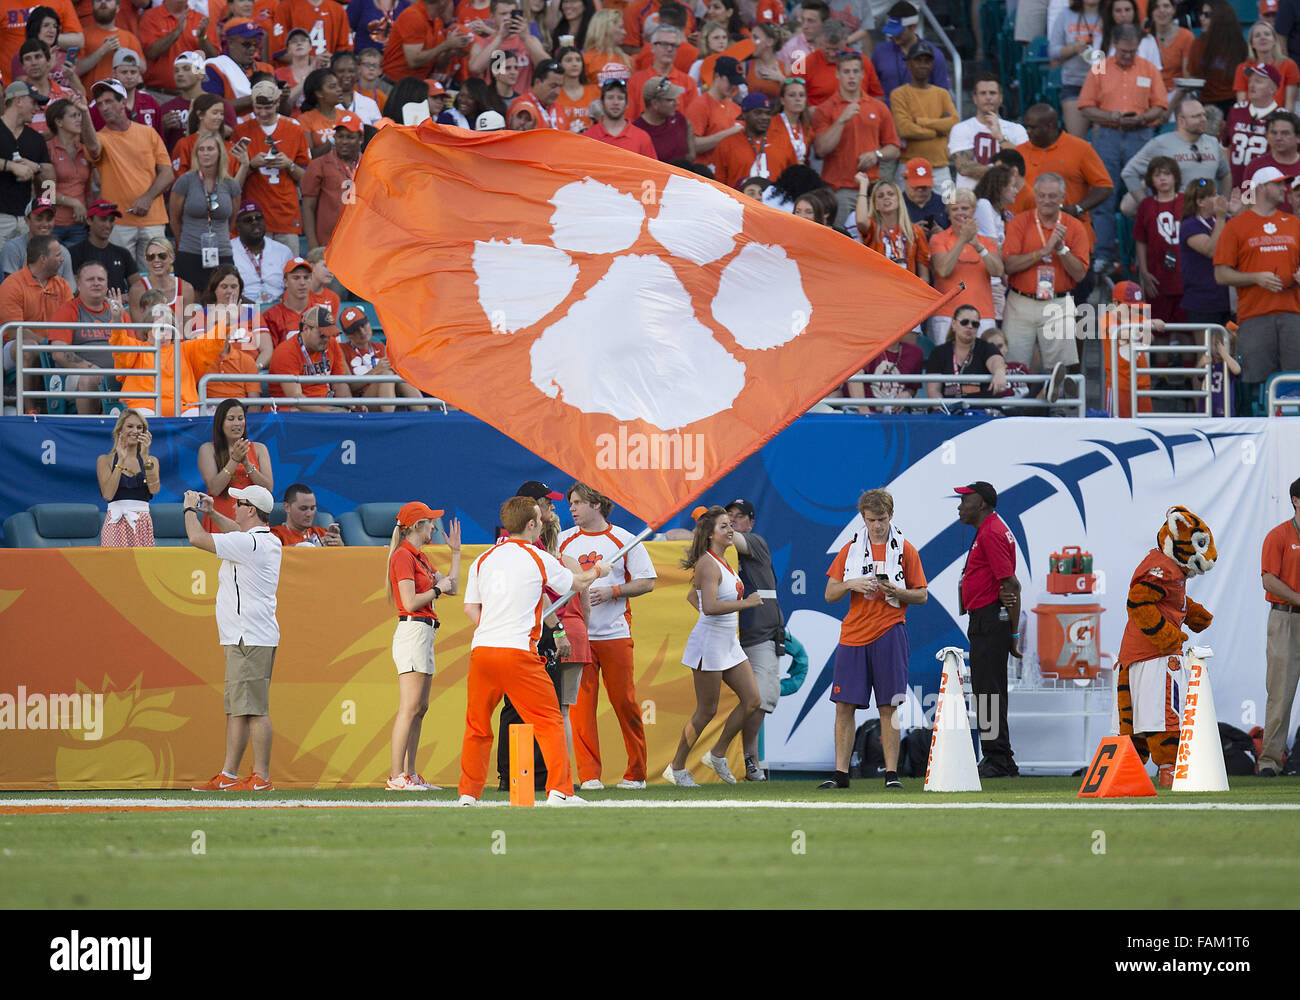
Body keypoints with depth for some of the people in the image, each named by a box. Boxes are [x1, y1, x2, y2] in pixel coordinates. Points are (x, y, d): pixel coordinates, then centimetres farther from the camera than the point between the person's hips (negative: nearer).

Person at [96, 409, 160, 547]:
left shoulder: (151, 461, 12)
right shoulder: (105, 460, 7)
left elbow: (154, 489, -6)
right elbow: (108, 494, -8)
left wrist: (145, 456, -12)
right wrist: (121, 460, -11)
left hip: (142, 526, 2)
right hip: (117, 524, -2)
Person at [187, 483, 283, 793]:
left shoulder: (248, 543, -16)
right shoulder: (269, 542, 14)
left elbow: (197, 538, -14)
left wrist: (191, 509, 3)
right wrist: (211, 513, 34)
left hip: (250, 640, -11)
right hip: (241, 639, 11)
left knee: (254, 709, -10)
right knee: (236, 708, 12)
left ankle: (262, 777, -10)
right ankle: (228, 776, 15)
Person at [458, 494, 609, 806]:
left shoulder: (482, 561, 12)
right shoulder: (540, 559, 2)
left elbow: (471, 608, 12)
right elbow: (577, 585, 17)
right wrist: (596, 572, 38)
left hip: (481, 650, 4)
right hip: (518, 651, -4)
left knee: (477, 726, 14)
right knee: (549, 721, 3)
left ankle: (468, 792, 13)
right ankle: (559, 790, -4)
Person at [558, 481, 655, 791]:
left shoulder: (623, 540, 4)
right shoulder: (563, 541, 11)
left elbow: (647, 582, 2)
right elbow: (549, 582, 14)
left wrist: (612, 592, -11)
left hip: (615, 634, -2)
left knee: (625, 702, 0)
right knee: (581, 704, -6)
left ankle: (636, 773, 10)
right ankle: (589, 774, -5)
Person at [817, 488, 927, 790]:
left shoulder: (905, 550, 4)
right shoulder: (850, 549, 10)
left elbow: (921, 595, 5)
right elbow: (830, 594, 10)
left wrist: (896, 592, -14)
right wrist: (851, 585, -10)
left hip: (889, 636, -2)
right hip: (853, 636, 2)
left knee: (888, 707, -3)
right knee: (844, 706, -1)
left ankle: (891, 773, 1)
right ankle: (840, 773, 3)